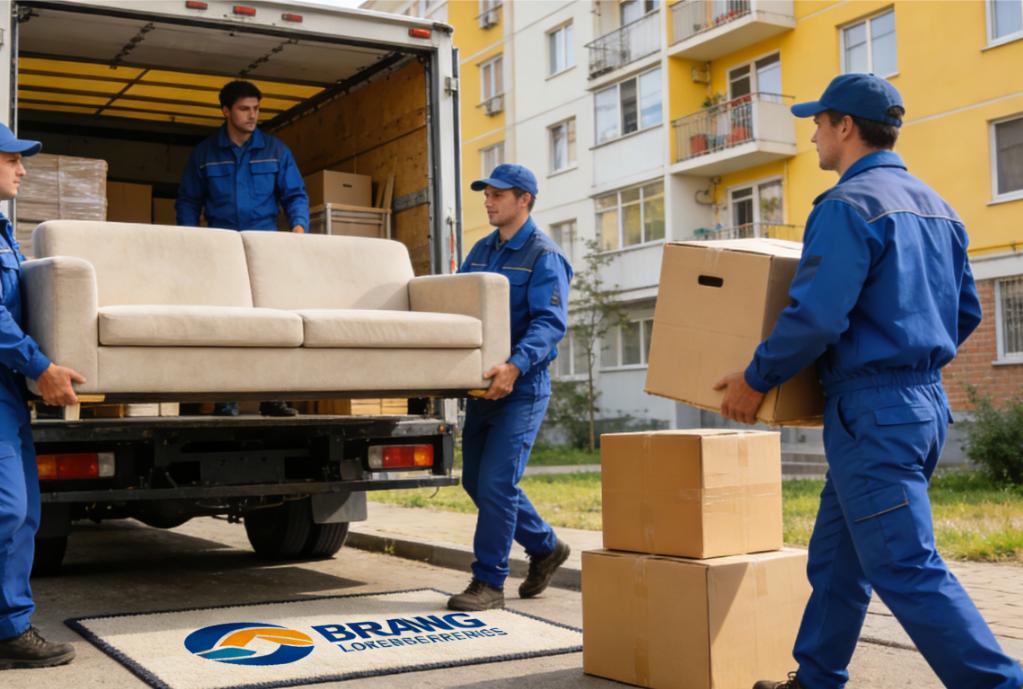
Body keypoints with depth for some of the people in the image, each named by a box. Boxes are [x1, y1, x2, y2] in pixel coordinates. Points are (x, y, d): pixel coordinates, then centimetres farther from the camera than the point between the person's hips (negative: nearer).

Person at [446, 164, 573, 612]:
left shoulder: (544, 257, -9)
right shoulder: (481, 251, 14)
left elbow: (550, 322, -21)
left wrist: (516, 365, -36)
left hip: (522, 387, -8)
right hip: (482, 384, 8)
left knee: (495, 482, -10)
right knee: (476, 480, 14)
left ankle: (489, 582, 2)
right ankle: (545, 547, 31)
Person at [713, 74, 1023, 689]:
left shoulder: (848, 205, -14)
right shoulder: (935, 206, 14)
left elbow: (816, 316, -22)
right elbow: (966, 312, 19)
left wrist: (757, 379, -8)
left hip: (872, 410, -10)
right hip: (927, 402, 10)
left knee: (906, 569, -6)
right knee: (836, 556, 17)